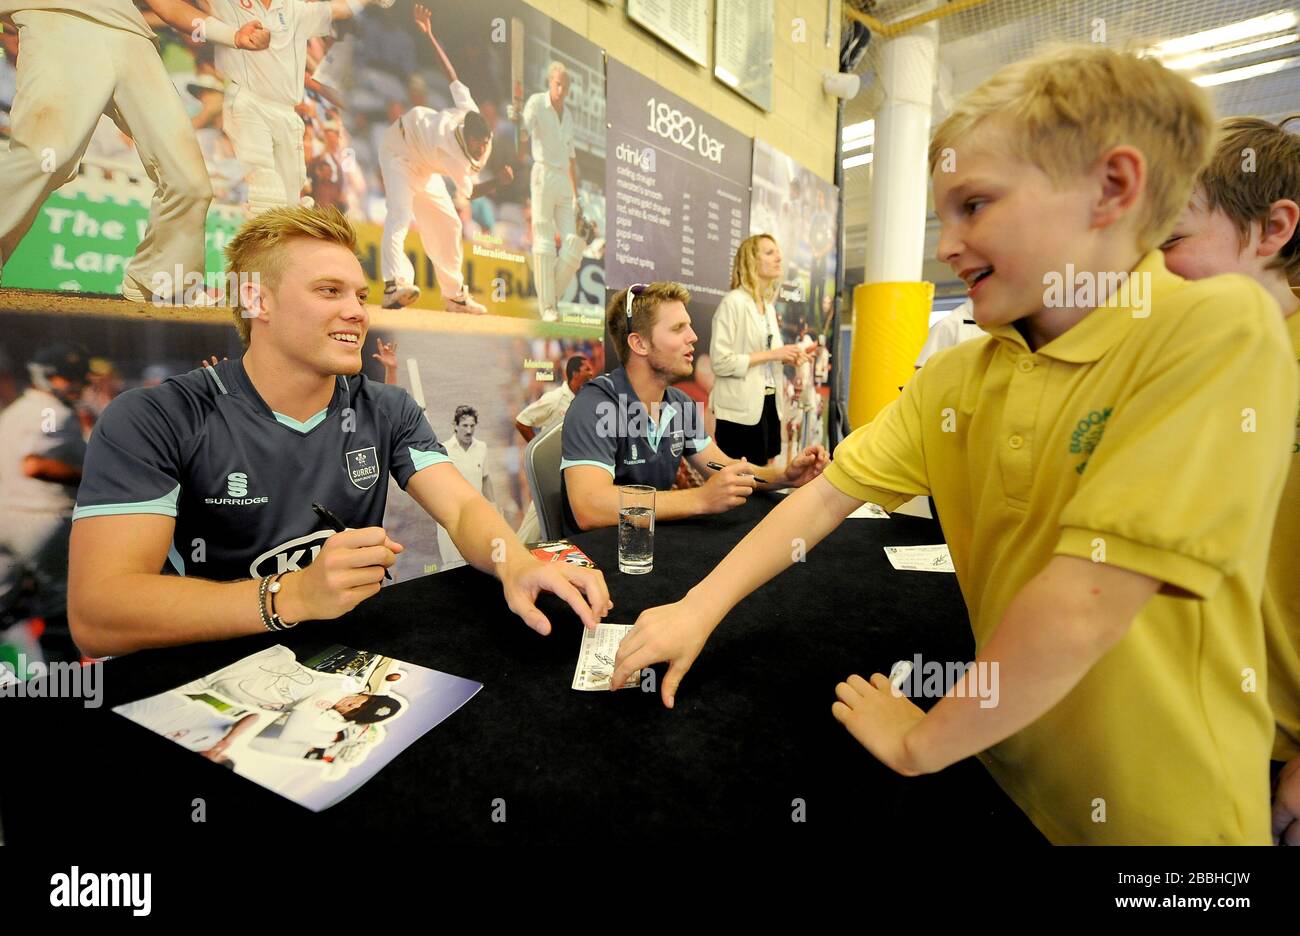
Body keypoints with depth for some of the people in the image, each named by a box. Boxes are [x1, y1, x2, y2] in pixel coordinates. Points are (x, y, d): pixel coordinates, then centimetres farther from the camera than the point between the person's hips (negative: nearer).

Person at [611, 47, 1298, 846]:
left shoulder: (1220, 330, -22)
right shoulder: (955, 376, -4)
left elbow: (1080, 605, -28)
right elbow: (827, 497, -4)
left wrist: (922, 743, -16)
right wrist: (698, 610, -12)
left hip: (1154, 808, -4)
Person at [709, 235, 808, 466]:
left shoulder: (769, 306, 15)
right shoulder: (733, 301, -12)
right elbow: (720, 362, -19)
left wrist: (786, 358, 4)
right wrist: (771, 354, -18)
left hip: (769, 403, 9)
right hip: (742, 409, -8)